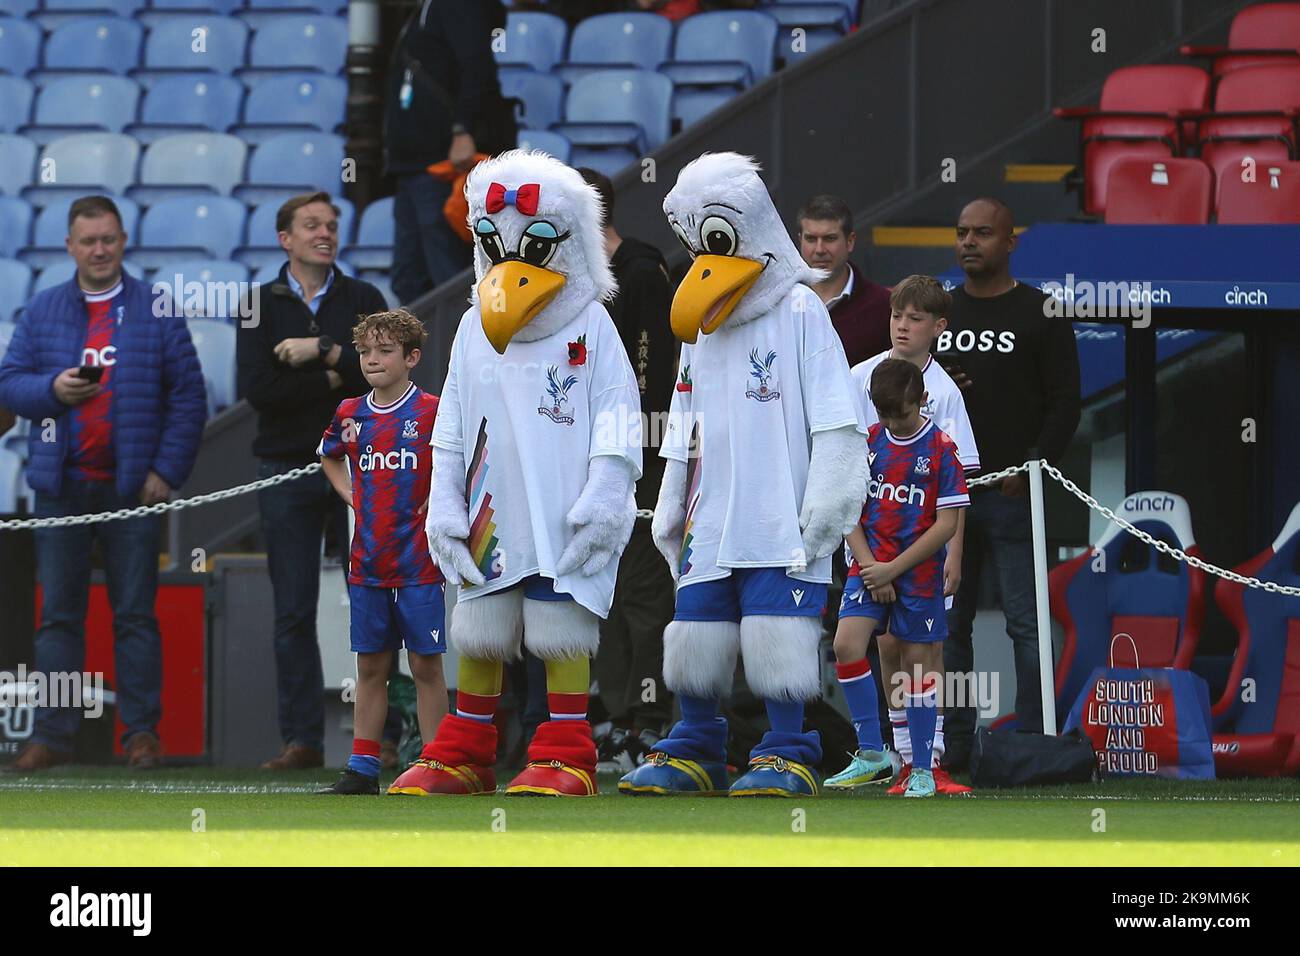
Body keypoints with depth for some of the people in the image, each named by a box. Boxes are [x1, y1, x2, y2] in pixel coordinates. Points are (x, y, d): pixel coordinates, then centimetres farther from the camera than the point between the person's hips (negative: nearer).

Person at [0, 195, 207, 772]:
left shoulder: (157, 312, 4)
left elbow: (188, 395, 2)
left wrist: (167, 470, -6)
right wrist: (53, 390, -13)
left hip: (132, 486, -2)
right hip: (62, 487, 2)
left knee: (135, 612, 1)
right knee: (58, 614, 3)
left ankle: (142, 733, 5)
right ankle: (52, 735, 5)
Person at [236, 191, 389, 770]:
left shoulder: (363, 300, 9)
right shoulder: (261, 306, 7)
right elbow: (258, 389, -7)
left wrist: (323, 351, -12)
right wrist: (336, 378, -8)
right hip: (287, 471, 0)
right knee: (293, 613, -1)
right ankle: (302, 740, 2)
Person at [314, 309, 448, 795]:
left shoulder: (433, 412, -6)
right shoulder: (349, 414, 9)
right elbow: (330, 457, 29)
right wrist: (351, 496, 14)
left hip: (419, 564, -5)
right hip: (367, 563, 5)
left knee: (426, 664, -1)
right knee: (370, 667, 9)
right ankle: (362, 770, 12)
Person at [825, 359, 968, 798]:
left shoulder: (941, 449, -5)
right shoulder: (867, 442, 5)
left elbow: (947, 524, -8)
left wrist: (893, 569, -12)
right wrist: (870, 569, -7)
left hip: (919, 572, -3)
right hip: (869, 565, 3)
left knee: (916, 664, 2)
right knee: (846, 644, -16)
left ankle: (922, 770, 12)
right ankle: (871, 754, -8)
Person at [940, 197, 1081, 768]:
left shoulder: (1040, 314, 1)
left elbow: (1065, 401, -3)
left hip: (1012, 497, -5)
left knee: (1026, 623, -5)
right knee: (947, 623, 6)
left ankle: (1032, 742, -3)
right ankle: (953, 744, 12)